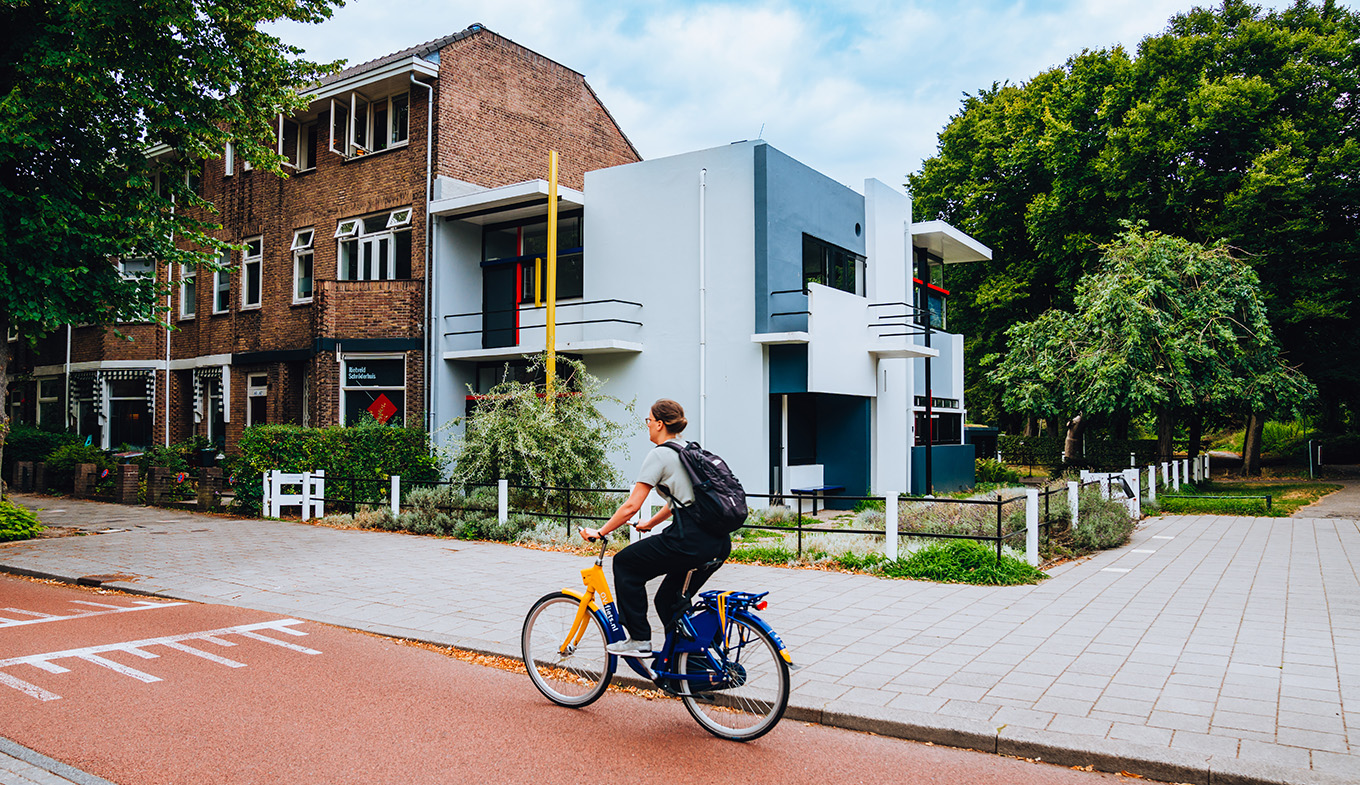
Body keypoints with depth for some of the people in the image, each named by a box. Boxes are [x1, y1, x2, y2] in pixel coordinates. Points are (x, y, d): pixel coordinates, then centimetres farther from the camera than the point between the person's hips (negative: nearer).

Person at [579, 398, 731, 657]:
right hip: (720, 543, 8)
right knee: (669, 599, 23)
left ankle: (639, 641, 12)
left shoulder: (659, 455, -3)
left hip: (690, 539, -8)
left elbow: (632, 506, -7)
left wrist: (600, 532, 4)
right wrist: (648, 524, 42)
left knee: (625, 563, 11)